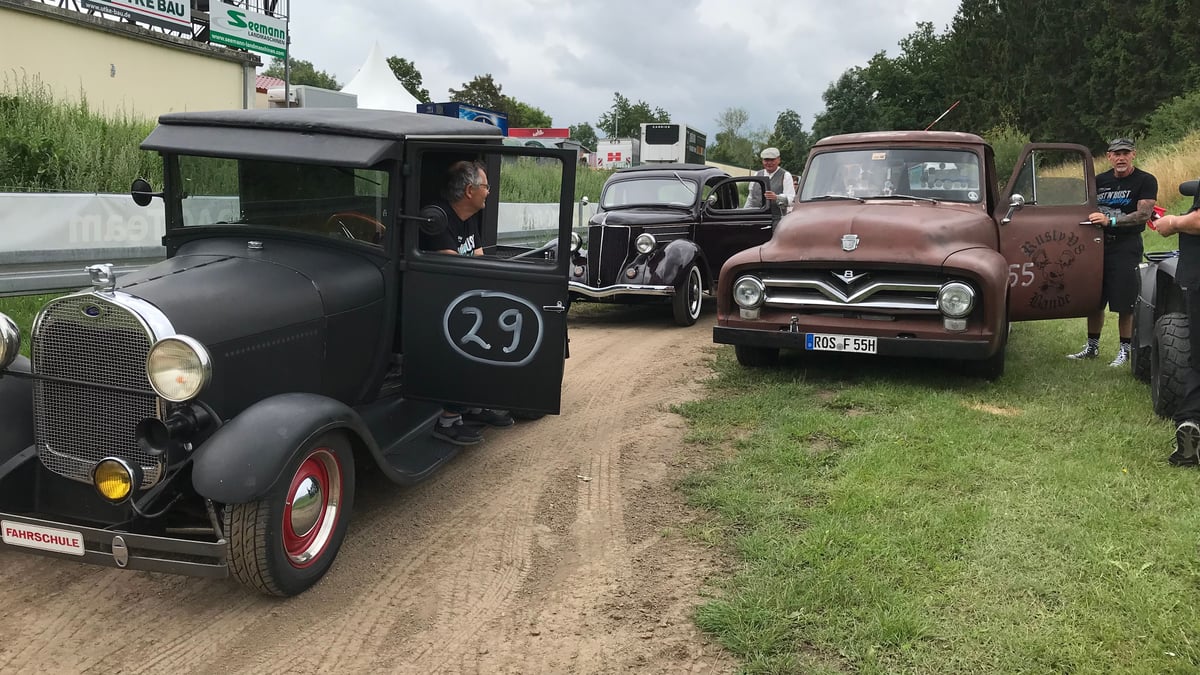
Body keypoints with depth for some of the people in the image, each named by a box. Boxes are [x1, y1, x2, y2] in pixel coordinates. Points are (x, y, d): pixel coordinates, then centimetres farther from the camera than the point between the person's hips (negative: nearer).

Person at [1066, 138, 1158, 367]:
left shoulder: (1145, 181, -4)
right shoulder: (1100, 181, 11)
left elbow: (1143, 215, -15)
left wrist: (1110, 220, -24)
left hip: (1126, 247, -5)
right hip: (1098, 244, 5)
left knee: (1125, 304, -3)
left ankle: (1125, 350, 7)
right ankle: (1092, 346, 20)